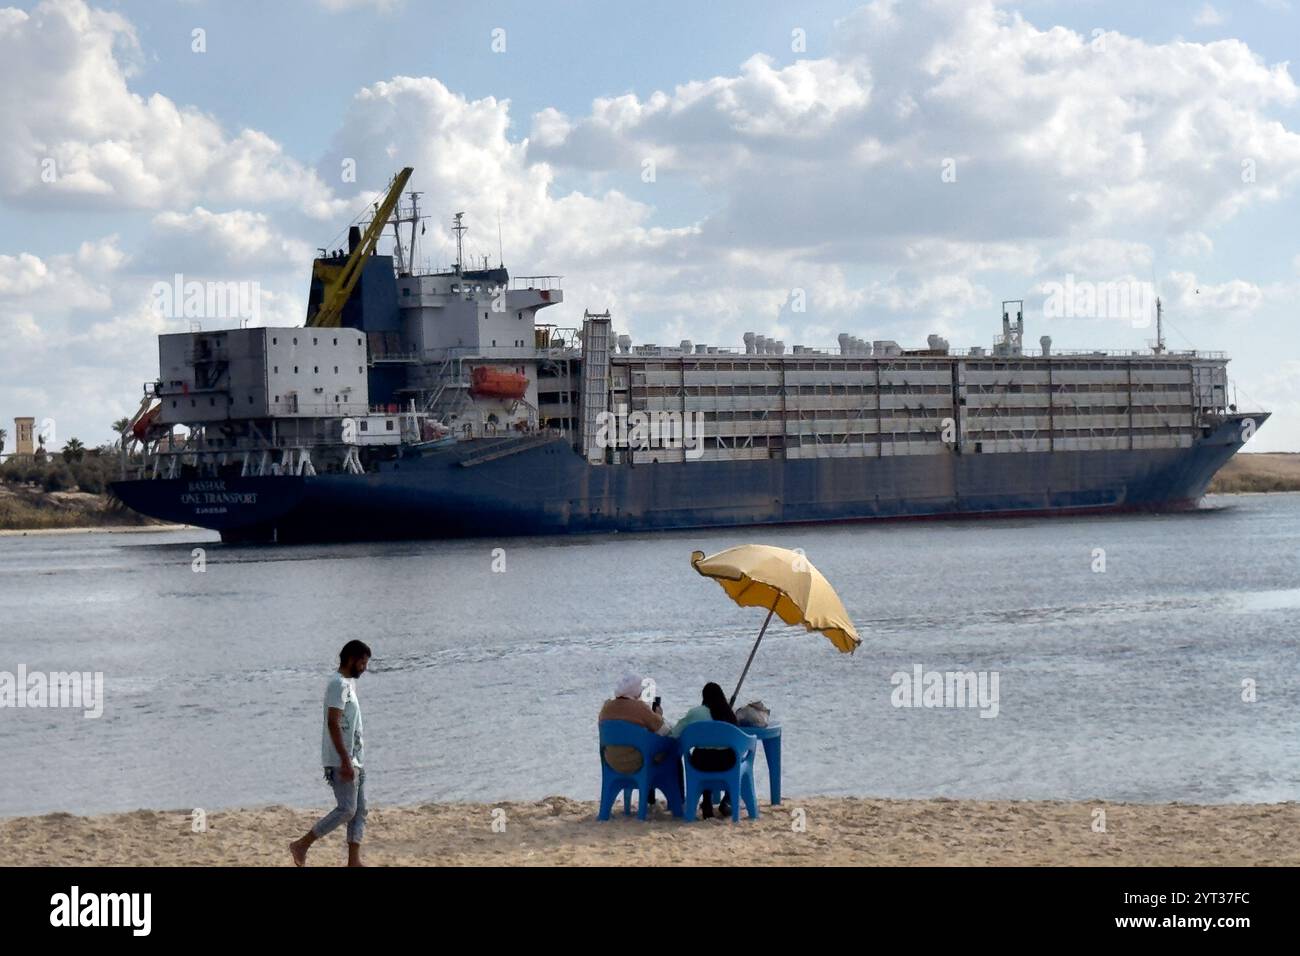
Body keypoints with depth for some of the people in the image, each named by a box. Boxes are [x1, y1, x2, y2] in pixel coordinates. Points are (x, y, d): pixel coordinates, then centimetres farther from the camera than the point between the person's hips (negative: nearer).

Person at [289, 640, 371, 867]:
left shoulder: (348, 683, 16)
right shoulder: (338, 684, -15)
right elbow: (333, 724, -22)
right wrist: (345, 761, -25)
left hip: (352, 758, 10)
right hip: (341, 760, -10)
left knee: (359, 810, 7)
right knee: (347, 809, -10)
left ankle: (354, 861, 6)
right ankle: (302, 845, -4)